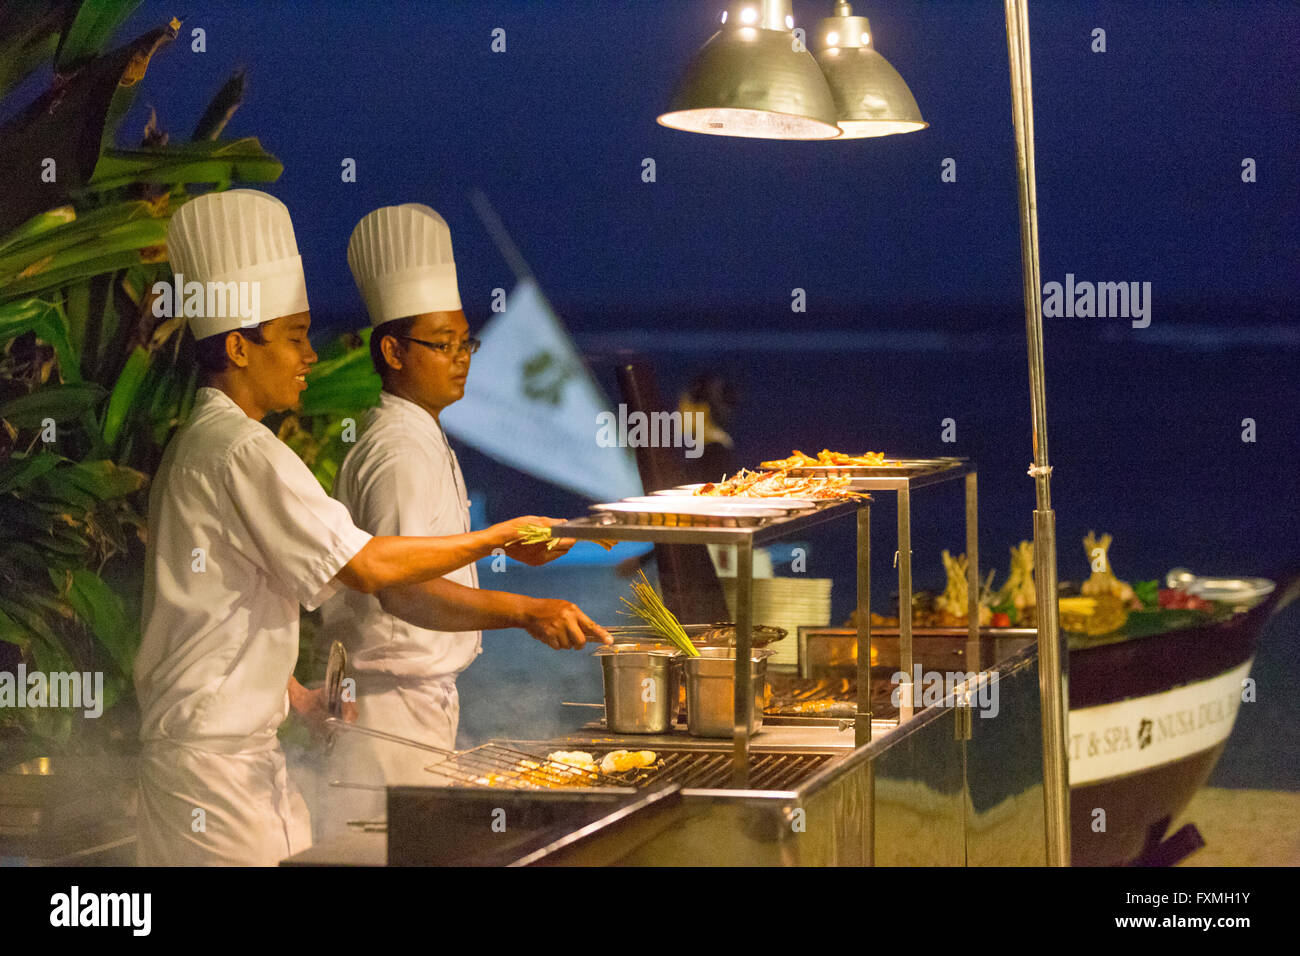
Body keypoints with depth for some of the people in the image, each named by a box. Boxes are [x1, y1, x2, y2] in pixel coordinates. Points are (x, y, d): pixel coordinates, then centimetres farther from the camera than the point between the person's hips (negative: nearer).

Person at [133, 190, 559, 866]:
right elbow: (365, 567, -22)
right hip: (215, 753, -10)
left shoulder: (195, 443, 17)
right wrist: (498, 537, -14)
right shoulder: (246, 451, -17)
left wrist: (293, 695, 18)